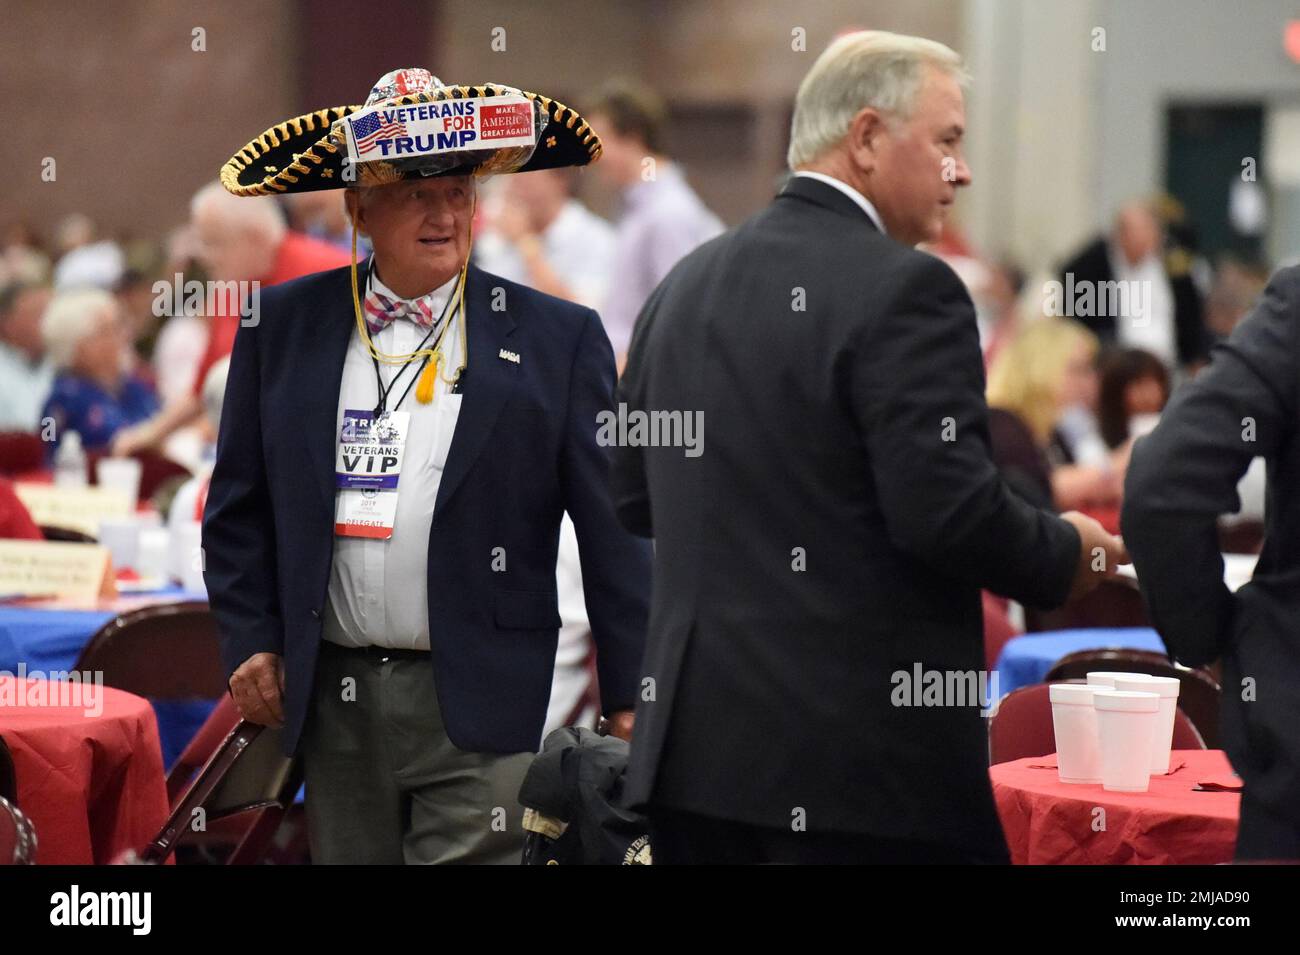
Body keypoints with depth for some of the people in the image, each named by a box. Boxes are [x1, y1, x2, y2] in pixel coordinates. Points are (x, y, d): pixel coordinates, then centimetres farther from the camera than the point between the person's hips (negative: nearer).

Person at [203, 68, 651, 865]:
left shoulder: (558, 339, -1)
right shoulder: (284, 325, 6)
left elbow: (613, 529, -2)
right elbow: (239, 507, 12)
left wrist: (631, 695, -4)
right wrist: (250, 642, 3)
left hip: (480, 707, -3)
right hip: (333, 701, 3)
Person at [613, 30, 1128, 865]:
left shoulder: (686, 284, 11)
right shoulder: (904, 291, -13)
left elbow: (635, 496, 16)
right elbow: (949, 509, -19)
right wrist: (1066, 554, -1)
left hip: (694, 737, 8)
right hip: (867, 758, -8)